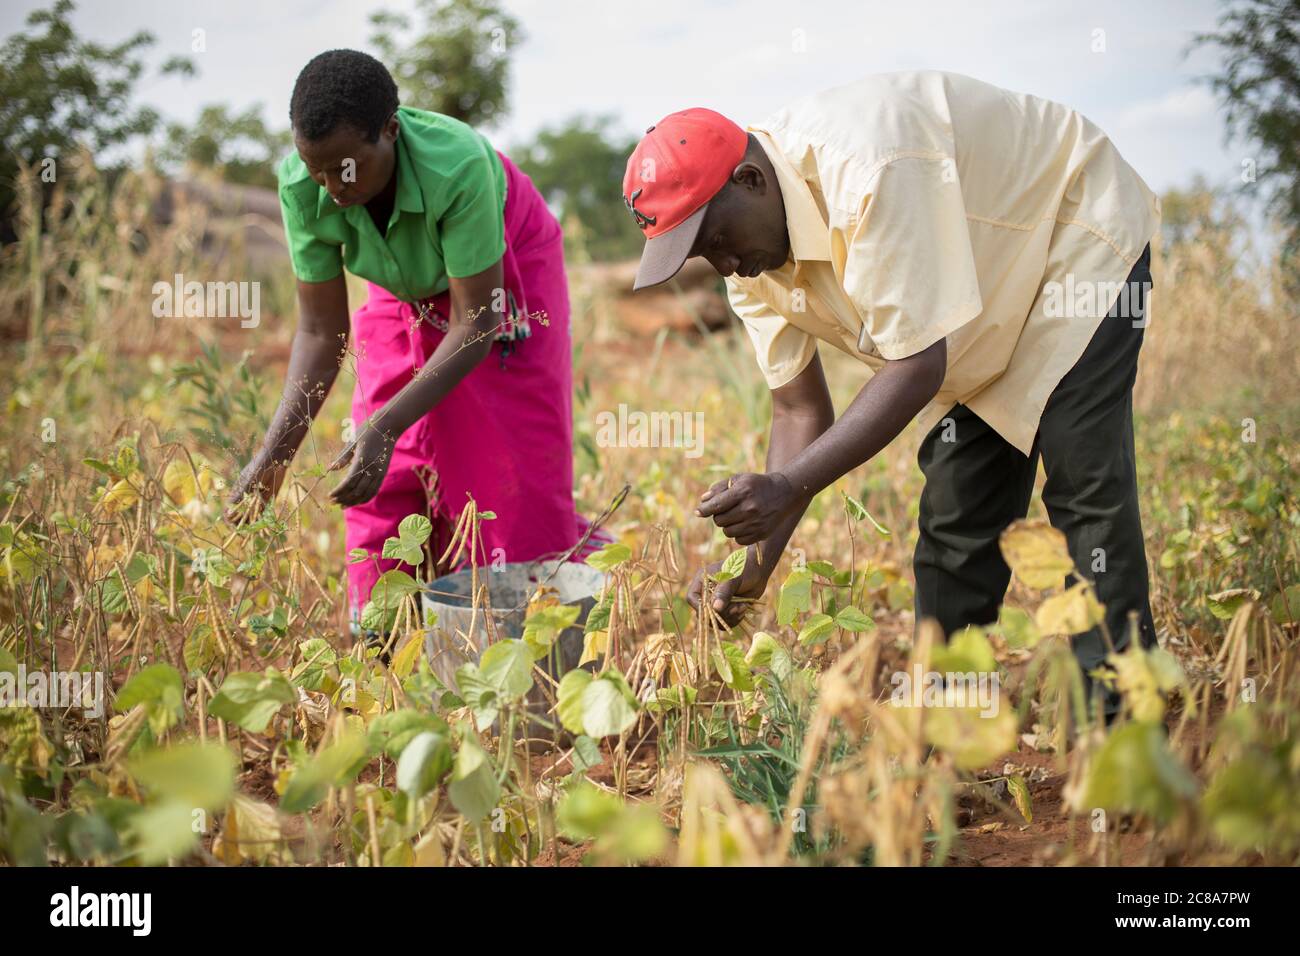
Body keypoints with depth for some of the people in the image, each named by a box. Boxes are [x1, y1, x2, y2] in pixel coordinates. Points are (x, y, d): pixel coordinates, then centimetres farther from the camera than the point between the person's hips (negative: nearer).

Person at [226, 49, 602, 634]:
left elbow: (473, 326, -34)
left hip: (505, 274, -3)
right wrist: (275, 452, -32)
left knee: (515, 476, -6)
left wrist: (385, 429, -43)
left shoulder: (458, 165, -42)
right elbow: (320, 330, -21)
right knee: (385, 479, 1)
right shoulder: (301, 183, -30)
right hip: (406, 292, 4)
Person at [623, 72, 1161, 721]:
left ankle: (1113, 713, -15)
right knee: (955, 513, 3)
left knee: (1084, 483, -18)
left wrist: (788, 487, -42)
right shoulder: (748, 250, -12)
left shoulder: (866, 169, -39)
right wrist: (759, 556, -21)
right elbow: (799, 410, -8)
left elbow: (917, 366, -39)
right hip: (986, 329, 8)